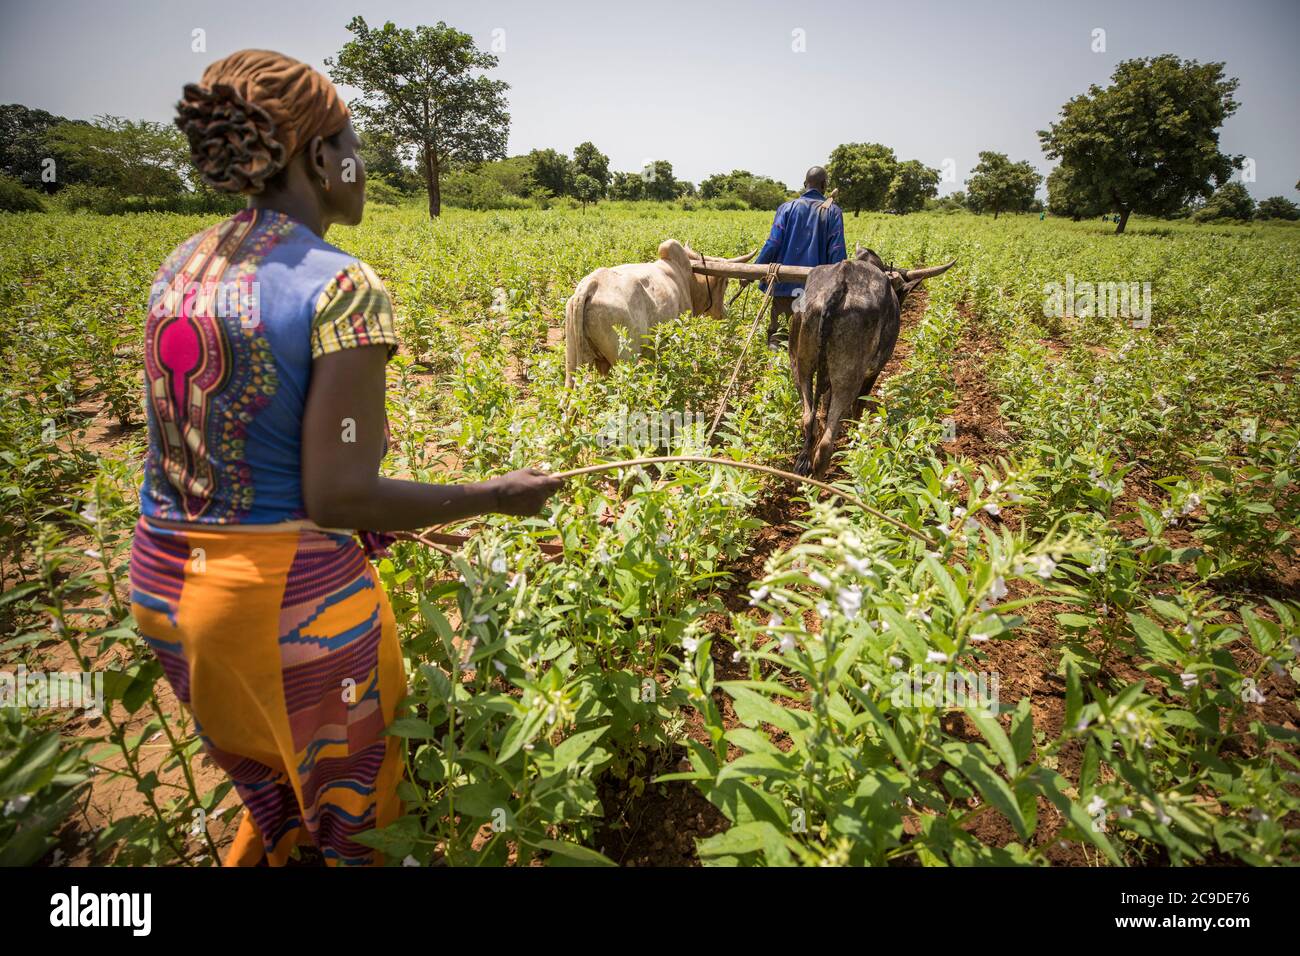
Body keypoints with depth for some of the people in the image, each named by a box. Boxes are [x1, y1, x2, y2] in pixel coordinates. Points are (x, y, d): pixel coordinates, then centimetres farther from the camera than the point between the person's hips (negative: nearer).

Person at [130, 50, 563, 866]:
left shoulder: (182, 265, 4)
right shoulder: (342, 287, -20)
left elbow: (202, 441, 9)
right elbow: (336, 496, -22)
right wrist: (496, 497, -10)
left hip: (162, 581, 8)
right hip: (292, 594, -7)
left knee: (272, 796, 31)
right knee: (356, 817, 20)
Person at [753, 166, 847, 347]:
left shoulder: (787, 207, 1)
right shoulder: (833, 211, 3)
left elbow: (773, 243, -5)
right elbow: (836, 252, -2)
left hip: (785, 284, 0)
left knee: (776, 332, 7)